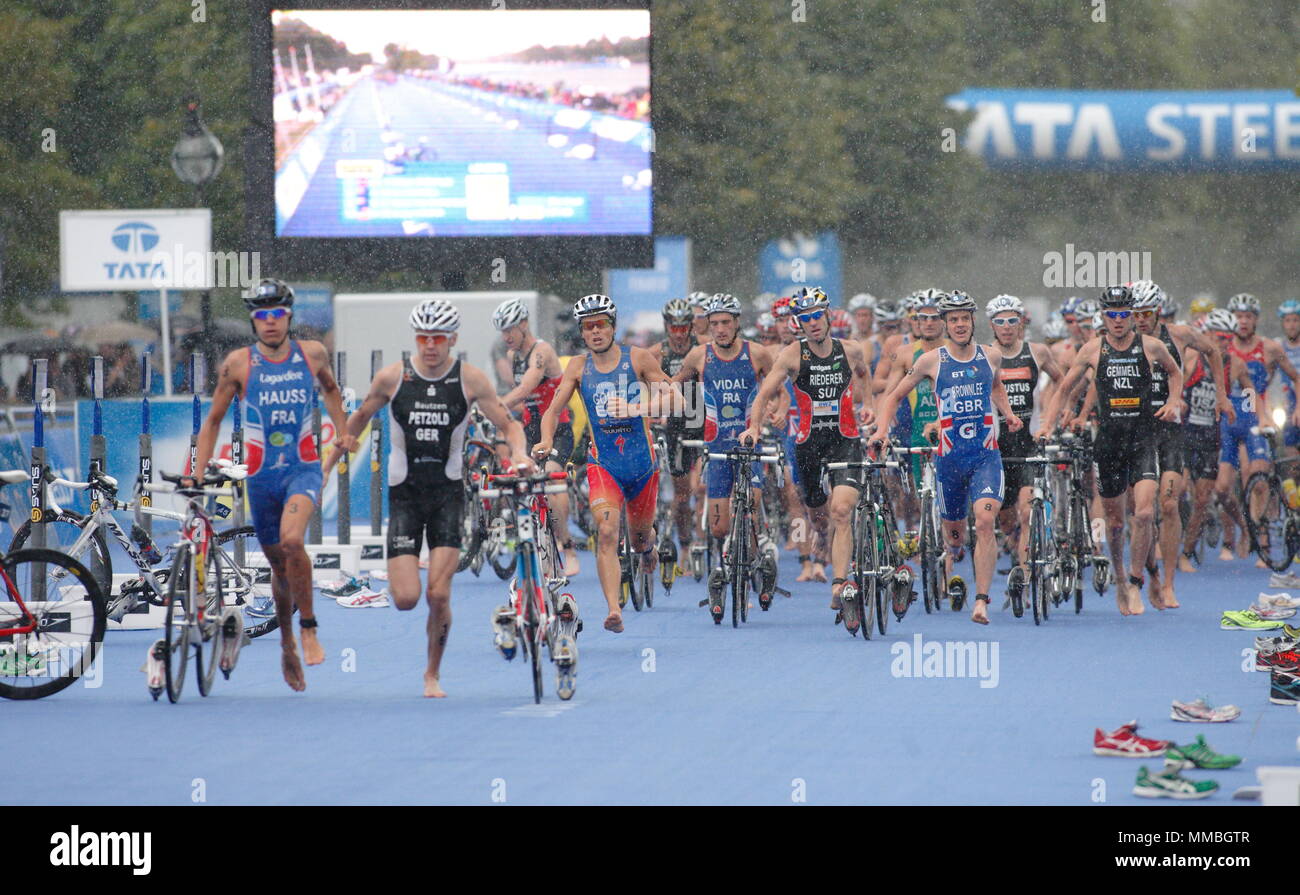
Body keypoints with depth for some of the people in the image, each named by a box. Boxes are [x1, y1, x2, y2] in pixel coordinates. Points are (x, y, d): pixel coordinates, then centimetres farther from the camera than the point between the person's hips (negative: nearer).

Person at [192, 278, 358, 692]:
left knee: (291, 540, -27)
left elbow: (330, 388, 24)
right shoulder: (239, 363, -3)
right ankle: (287, 642, 32)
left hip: (303, 467, -1)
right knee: (279, 565, 9)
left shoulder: (312, 354, 0)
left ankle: (309, 630, -11)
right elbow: (213, 420, 5)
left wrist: (342, 432, 12)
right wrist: (196, 477, -1)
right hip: (262, 475, 1)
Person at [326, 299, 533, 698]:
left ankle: (433, 674, 12)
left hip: (447, 493, 0)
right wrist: (327, 464, 13)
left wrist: (520, 456, -20)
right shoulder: (392, 377, -4)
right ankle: (399, 572, 30)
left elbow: (508, 424, 0)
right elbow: (360, 418, 11)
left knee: (438, 595, -9)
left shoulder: (470, 379, -5)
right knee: (406, 598, -9)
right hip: (404, 494, 0)